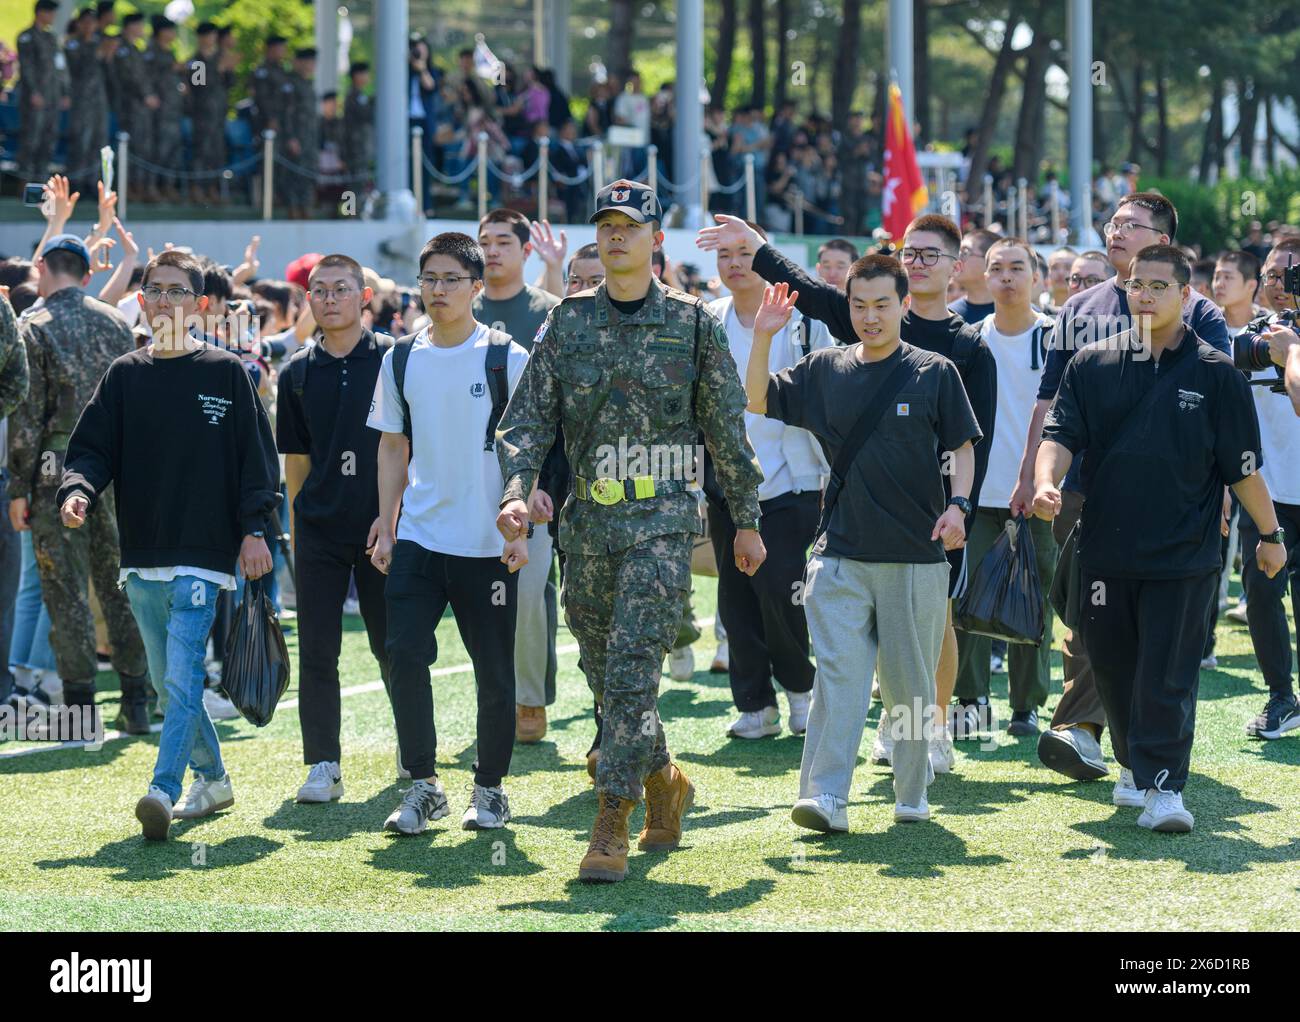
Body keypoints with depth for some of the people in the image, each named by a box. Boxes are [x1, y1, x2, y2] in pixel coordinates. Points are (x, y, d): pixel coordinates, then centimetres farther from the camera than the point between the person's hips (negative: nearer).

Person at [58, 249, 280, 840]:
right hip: (142, 558, 5)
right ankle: (211, 779, 27)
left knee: (183, 675, -16)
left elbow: (256, 455, 1)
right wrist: (78, 491, -15)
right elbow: (92, 448, 6)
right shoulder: (125, 376, 11)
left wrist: (254, 529, -8)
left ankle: (163, 790, -26)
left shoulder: (224, 372, 2)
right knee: (170, 683, 12)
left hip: (204, 555, -5)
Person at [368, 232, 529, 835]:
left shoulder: (506, 359, -3)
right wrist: (385, 527, 9)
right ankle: (422, 785, 2)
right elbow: (394, 448, 15)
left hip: (487, 542, -3)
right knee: (405, 655, -9)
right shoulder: (401, 360, 8)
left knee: (494, 670, 3)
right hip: (417, 537, 3)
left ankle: (490, 786, 19)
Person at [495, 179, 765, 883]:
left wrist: (745, 521, 10)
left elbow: (727, 430, 8)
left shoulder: (692, 323, 3)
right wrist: (516, 490, -13)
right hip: (587, 521, 4)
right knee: (605, 673, 10)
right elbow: (530, 417, 4)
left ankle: (611, 828, -15)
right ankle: (664, 781, 33)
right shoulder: (568, 323, 9)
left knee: (631, 670, -15)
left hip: (662, 519, -4)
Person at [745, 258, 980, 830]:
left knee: (910, 682, 6)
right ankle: (825, 797, -13)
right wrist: (762, 336, -1)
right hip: (842, 554, 1)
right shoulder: (826, 370, 9)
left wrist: (957, 505, -11)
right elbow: (758, 401, 12)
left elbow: (963, 447, 5)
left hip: (917, 554, -1)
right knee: (838, 675, -8)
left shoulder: (934, 373, 2)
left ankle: (912, 793, 19)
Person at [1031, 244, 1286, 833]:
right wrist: (1046, 482, -21)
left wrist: (1270, 535, 11)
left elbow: (1243, 467, 5)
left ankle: (1163, 786, -4)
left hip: (1183, 556, -3)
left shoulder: (1215, 375, 0)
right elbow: (1061, 434, -1)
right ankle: (1133, 765, 31)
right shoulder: (1092, 366, 6)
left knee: (1169, 675, -7)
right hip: (1106, 549, 3)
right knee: (1112, 667, 12)